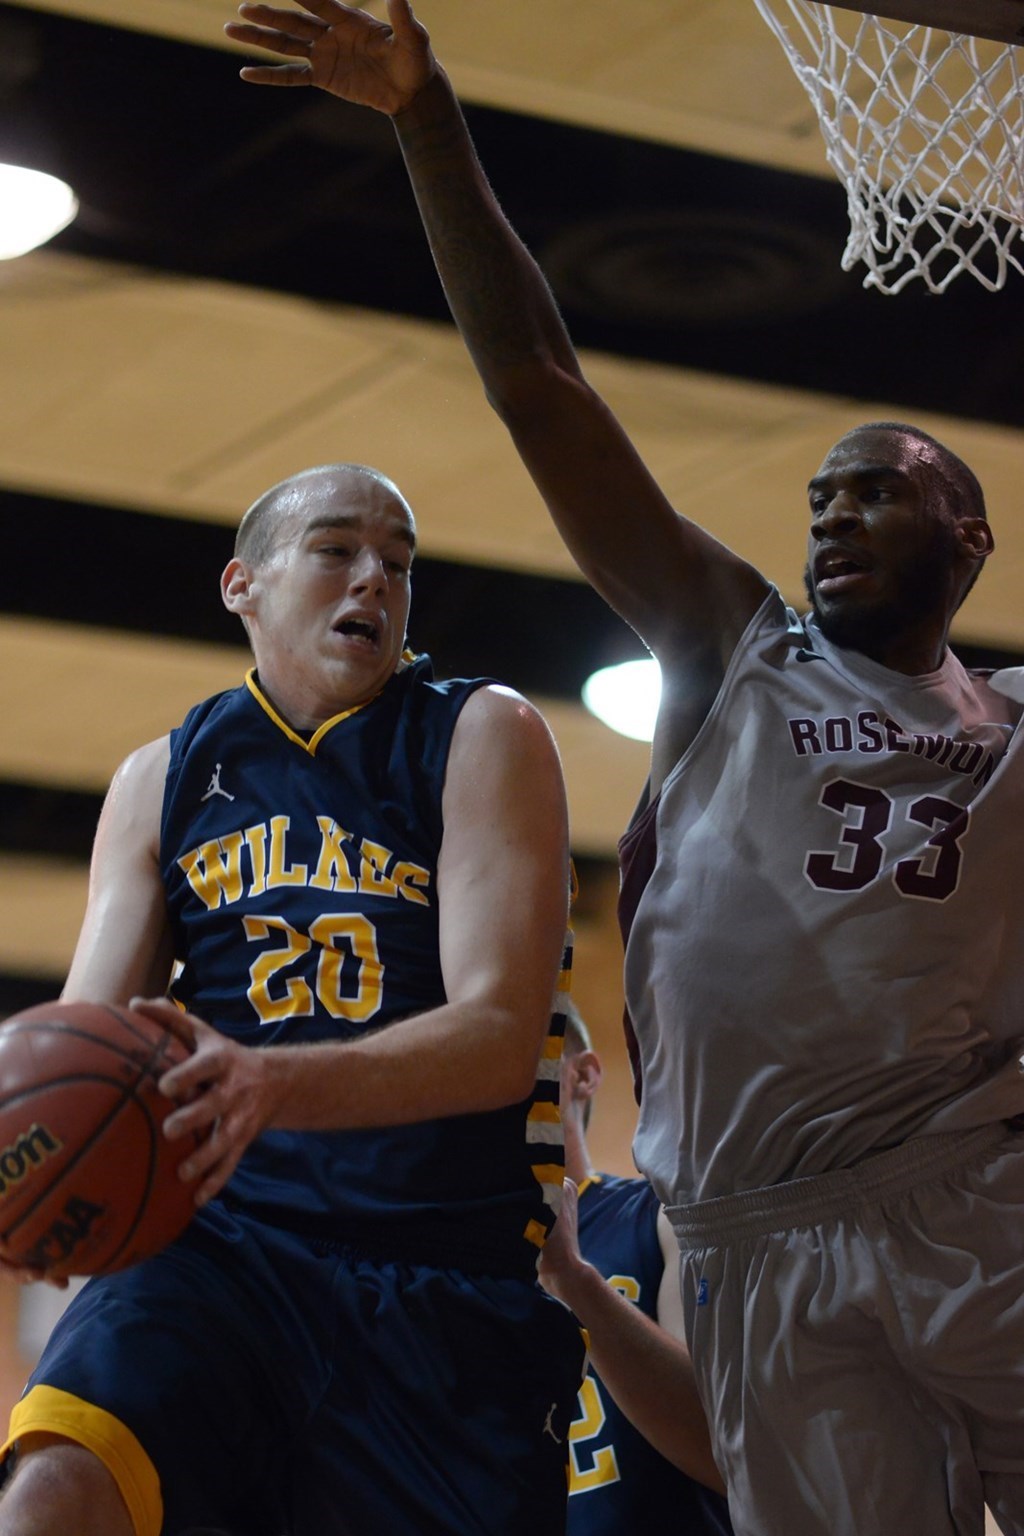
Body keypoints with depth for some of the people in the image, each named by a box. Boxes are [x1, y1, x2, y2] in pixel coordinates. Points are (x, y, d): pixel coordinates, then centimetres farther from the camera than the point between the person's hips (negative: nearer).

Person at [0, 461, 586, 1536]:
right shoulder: (161, 782, 12)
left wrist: (275, 1083, -29)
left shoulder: (483, 740, 3)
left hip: (449, 1278, 0)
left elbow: (501, 1037, -10)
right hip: (223, 1237, 1)